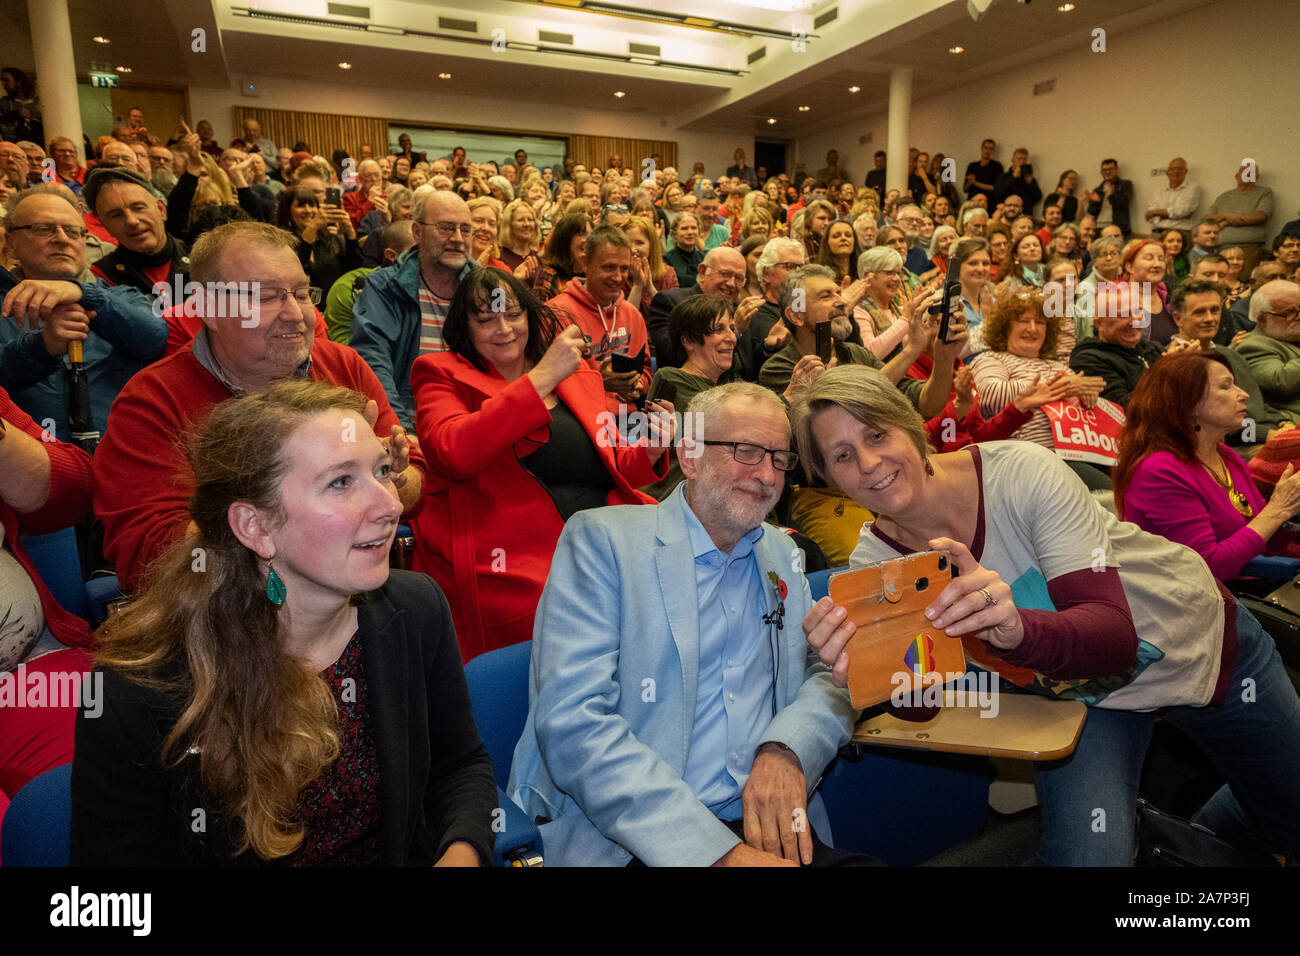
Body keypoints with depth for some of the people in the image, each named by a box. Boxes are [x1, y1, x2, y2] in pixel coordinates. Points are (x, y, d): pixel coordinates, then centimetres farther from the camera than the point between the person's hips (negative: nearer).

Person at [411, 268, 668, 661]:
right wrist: (543, 378, -13)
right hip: (509, 562, -5)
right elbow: (452, 453, -13)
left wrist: (649, 453, 3)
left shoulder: (580, 375, 21)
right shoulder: (442, 374, 9)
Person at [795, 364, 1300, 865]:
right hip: (1079, 690, 1)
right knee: (1084, 856, -20)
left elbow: (1116, 633, -35)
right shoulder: (874, 560, -20)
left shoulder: (1021, 470, -32)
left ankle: (1197, 837, 46)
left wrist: (1017, 629, -55)